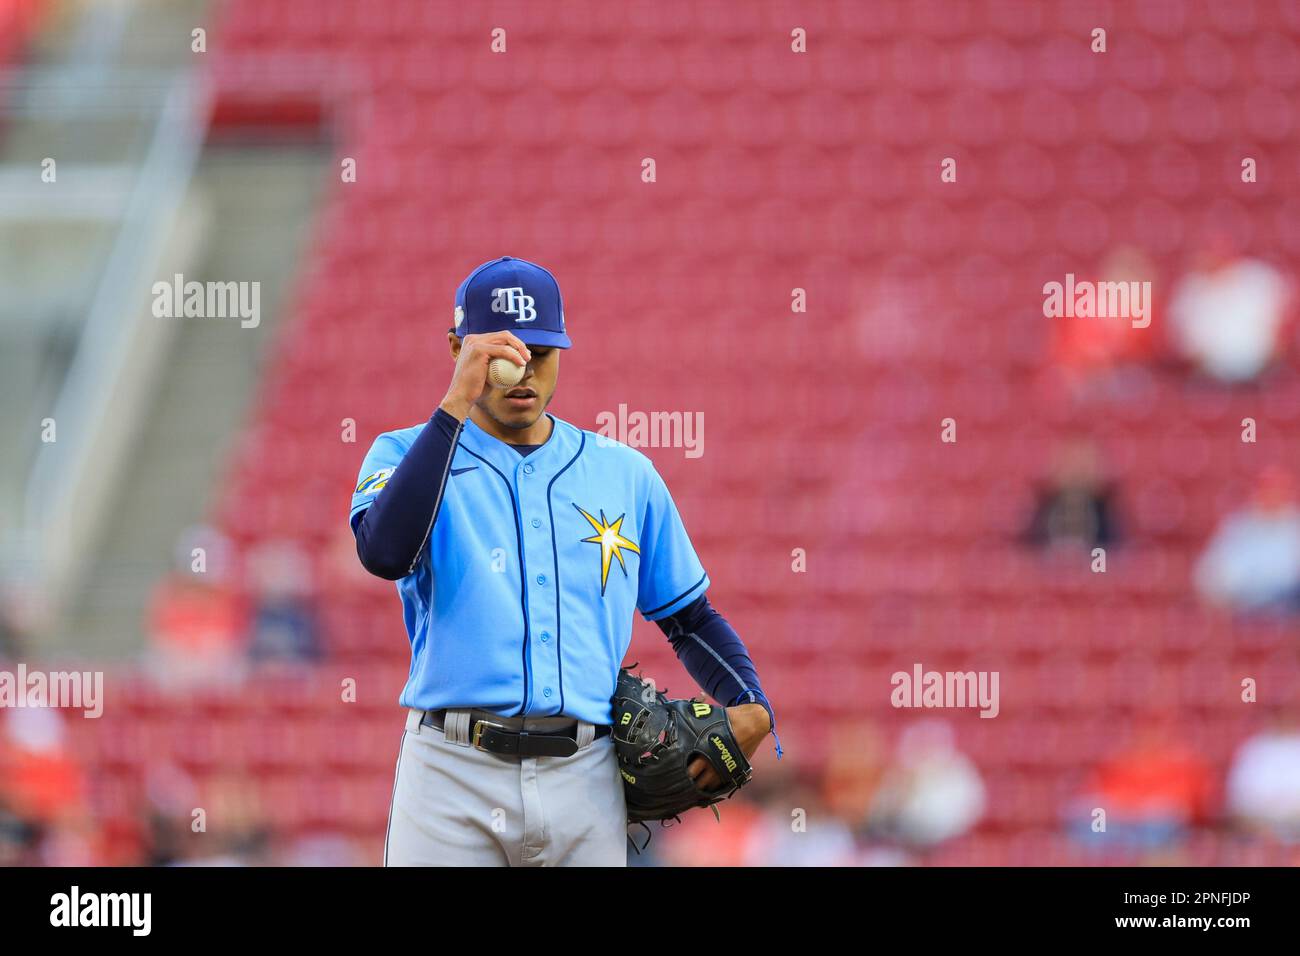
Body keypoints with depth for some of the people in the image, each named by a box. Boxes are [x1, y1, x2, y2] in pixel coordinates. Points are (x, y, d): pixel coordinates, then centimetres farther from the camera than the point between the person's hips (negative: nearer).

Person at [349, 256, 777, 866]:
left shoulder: (626, 474, 16)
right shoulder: (409, 453, 7)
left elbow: (687, 615, 22)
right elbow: (384, 554, -16)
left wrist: (749, 707, 2)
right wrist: (457, 403, -15)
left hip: (583, 781, 2)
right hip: (453, 773, -2)